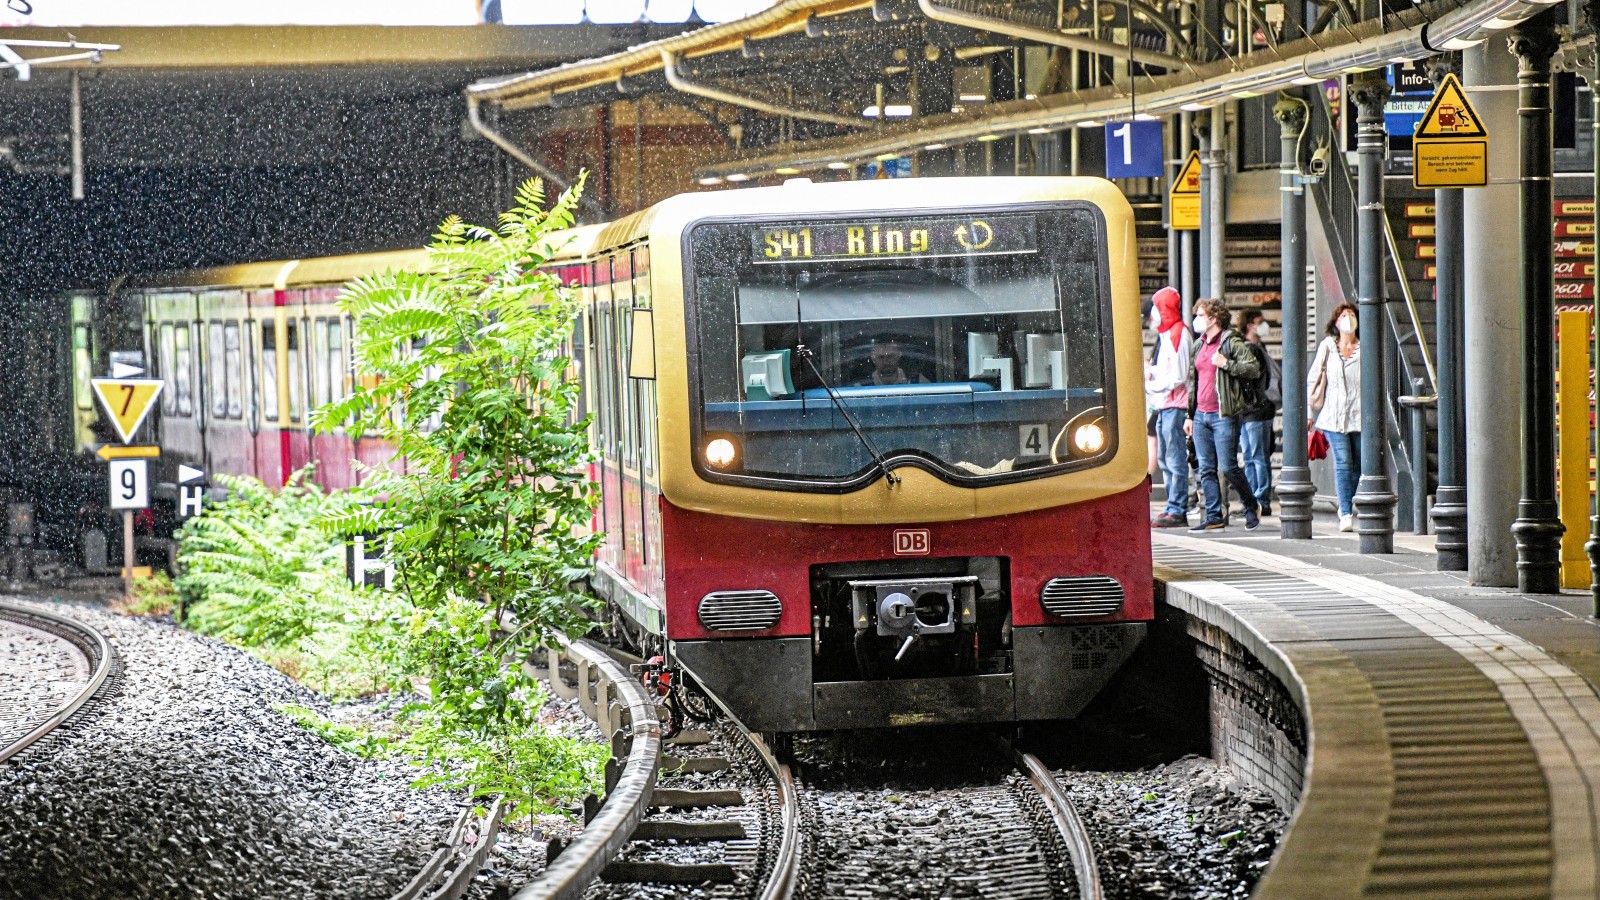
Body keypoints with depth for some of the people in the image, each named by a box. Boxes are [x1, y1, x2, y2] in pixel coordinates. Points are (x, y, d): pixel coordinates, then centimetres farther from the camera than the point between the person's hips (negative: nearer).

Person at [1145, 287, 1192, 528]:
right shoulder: (1165, 335, 18)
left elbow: (1178, 377, -17)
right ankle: (1174, 508, 17)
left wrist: (1150, 386, -12)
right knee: (1165, 460, 12)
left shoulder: (1178, 334, -12)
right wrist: (1151, 372, 8)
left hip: (1174, 405, -10)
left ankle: (1177, 511, -9)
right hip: (1163, 406, 10)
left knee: (1175, 460, -9)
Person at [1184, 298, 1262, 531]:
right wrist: (1189, 415, 20)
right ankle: (1213, 517, 7)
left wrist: (1226, 364, -21)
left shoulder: (1231, 342, -5)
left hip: (1223, 415, -7)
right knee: (1206, 469, 4)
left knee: (1228, 467, -7)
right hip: (1201, 415, 7)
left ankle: (1251, 507, 12)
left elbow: (1254, 369, -12)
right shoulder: (1199, 345, 18)